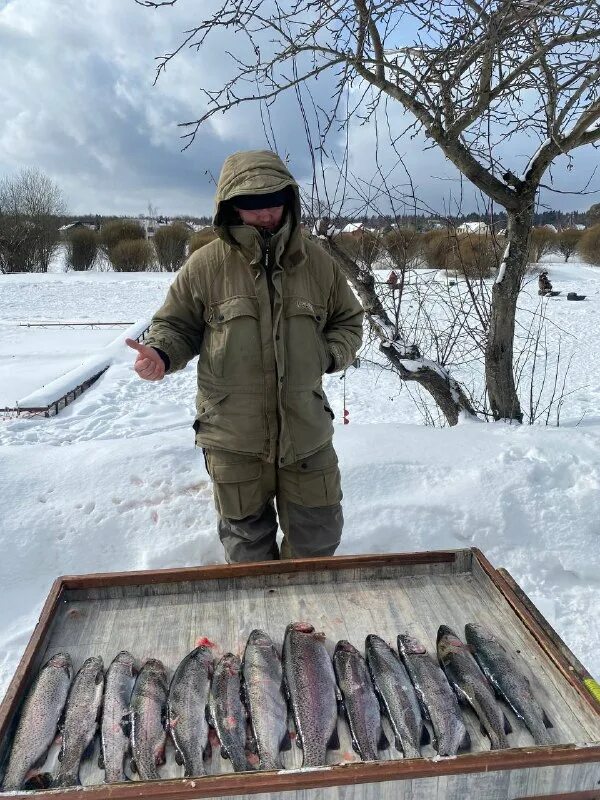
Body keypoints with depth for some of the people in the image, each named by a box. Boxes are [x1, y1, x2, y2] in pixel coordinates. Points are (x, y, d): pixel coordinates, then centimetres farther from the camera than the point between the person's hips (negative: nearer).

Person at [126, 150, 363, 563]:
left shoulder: (317, 261, 1)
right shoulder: (206, 264, -6)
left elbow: (348, 321, 13)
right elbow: (175, 326, 5)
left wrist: (329, 355, -6)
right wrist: (160, 355, -17)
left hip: (307, 432, 2)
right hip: (233, 438, -2)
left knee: (318, 537, 17)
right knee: (247, 538, 16)